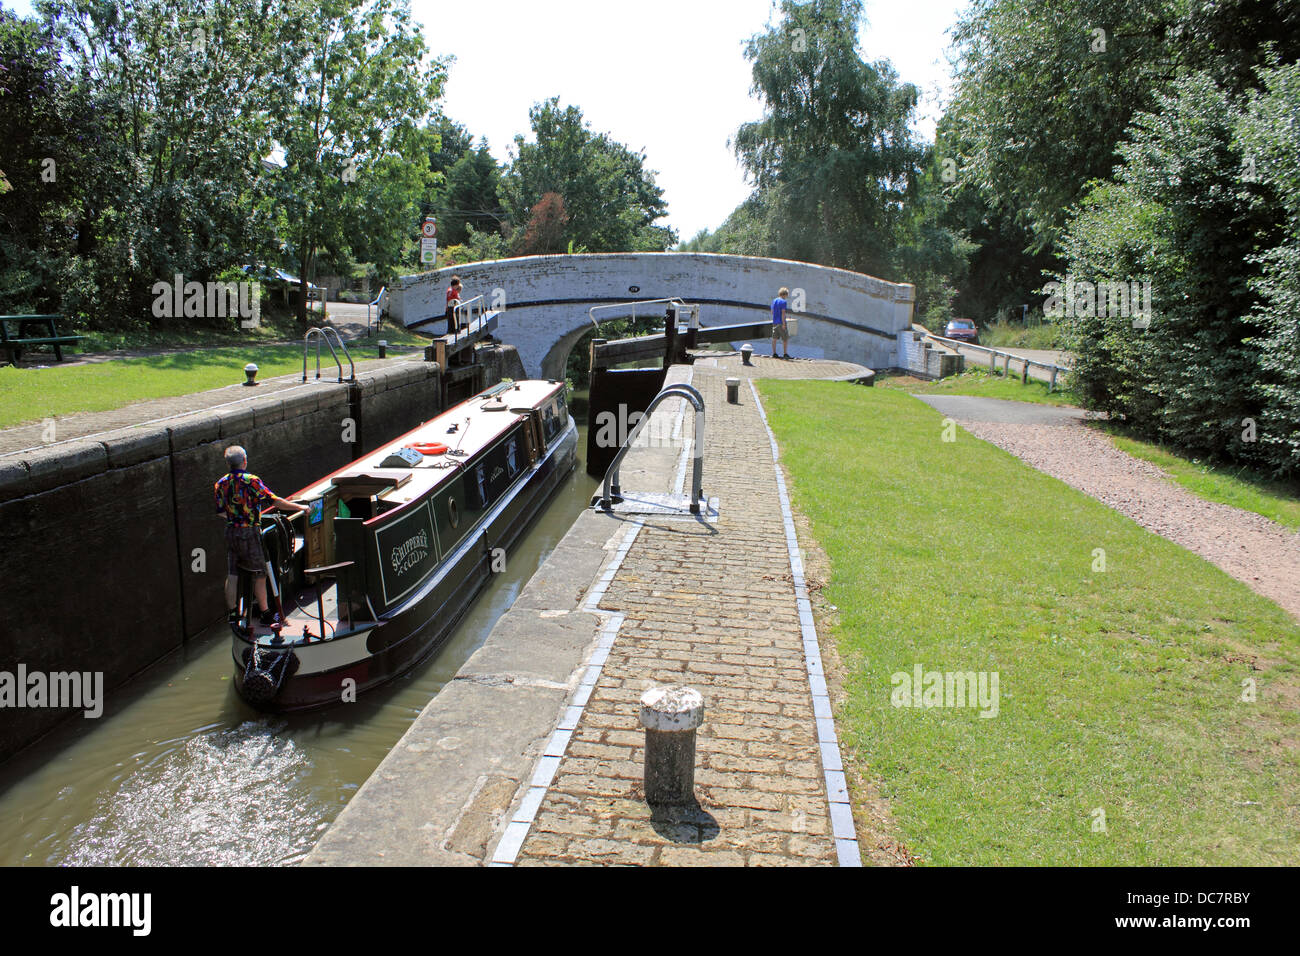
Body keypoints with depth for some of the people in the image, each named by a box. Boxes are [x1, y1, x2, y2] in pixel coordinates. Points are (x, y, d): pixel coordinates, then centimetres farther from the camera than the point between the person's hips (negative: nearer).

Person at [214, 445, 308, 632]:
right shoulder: (251, 481, -14)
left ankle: (232, 615, 14)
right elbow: (274, 501, -17)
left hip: (230, 532, 6)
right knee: (259, 574, 4)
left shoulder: (220, 484, 4)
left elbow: (221, 511, 11)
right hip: (250, 533, -6)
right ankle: (265, 615, 10)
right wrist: (299, 507, -9)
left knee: (231, 575, 9)